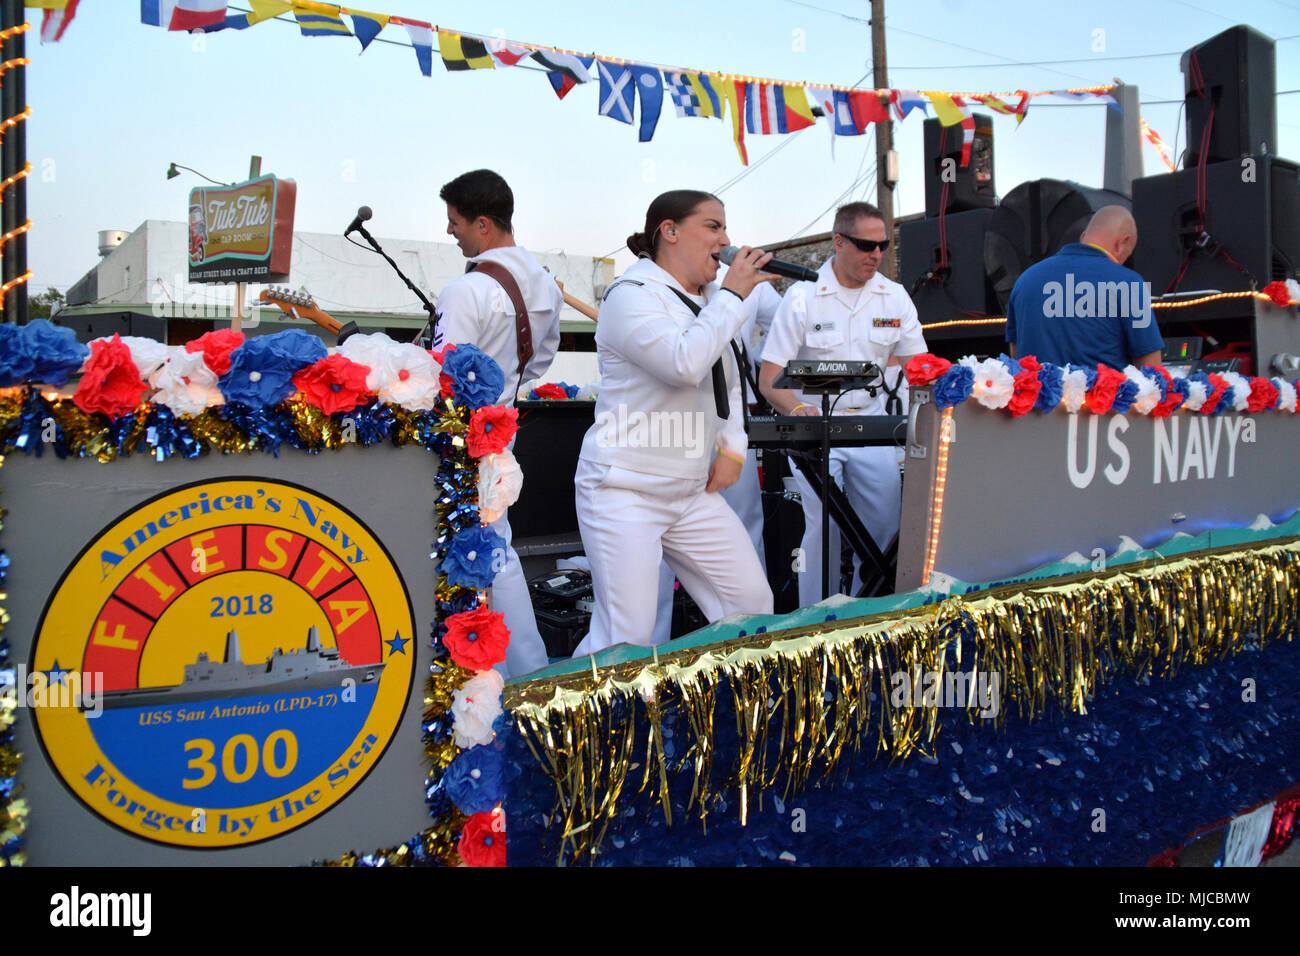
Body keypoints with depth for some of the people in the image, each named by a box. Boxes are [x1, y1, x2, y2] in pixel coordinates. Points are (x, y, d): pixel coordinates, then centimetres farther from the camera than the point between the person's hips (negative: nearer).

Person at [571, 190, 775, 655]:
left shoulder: (708, 299, 15)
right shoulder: (632, 295, -11)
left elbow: (729, 381, 27)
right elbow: (685, 364, -28)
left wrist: (733, 447, 11)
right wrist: (732, 295, -16)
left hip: (693, 493, 8)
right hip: (624, 491, -8)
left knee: (753, 605, 5)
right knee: (625, 641, -10)